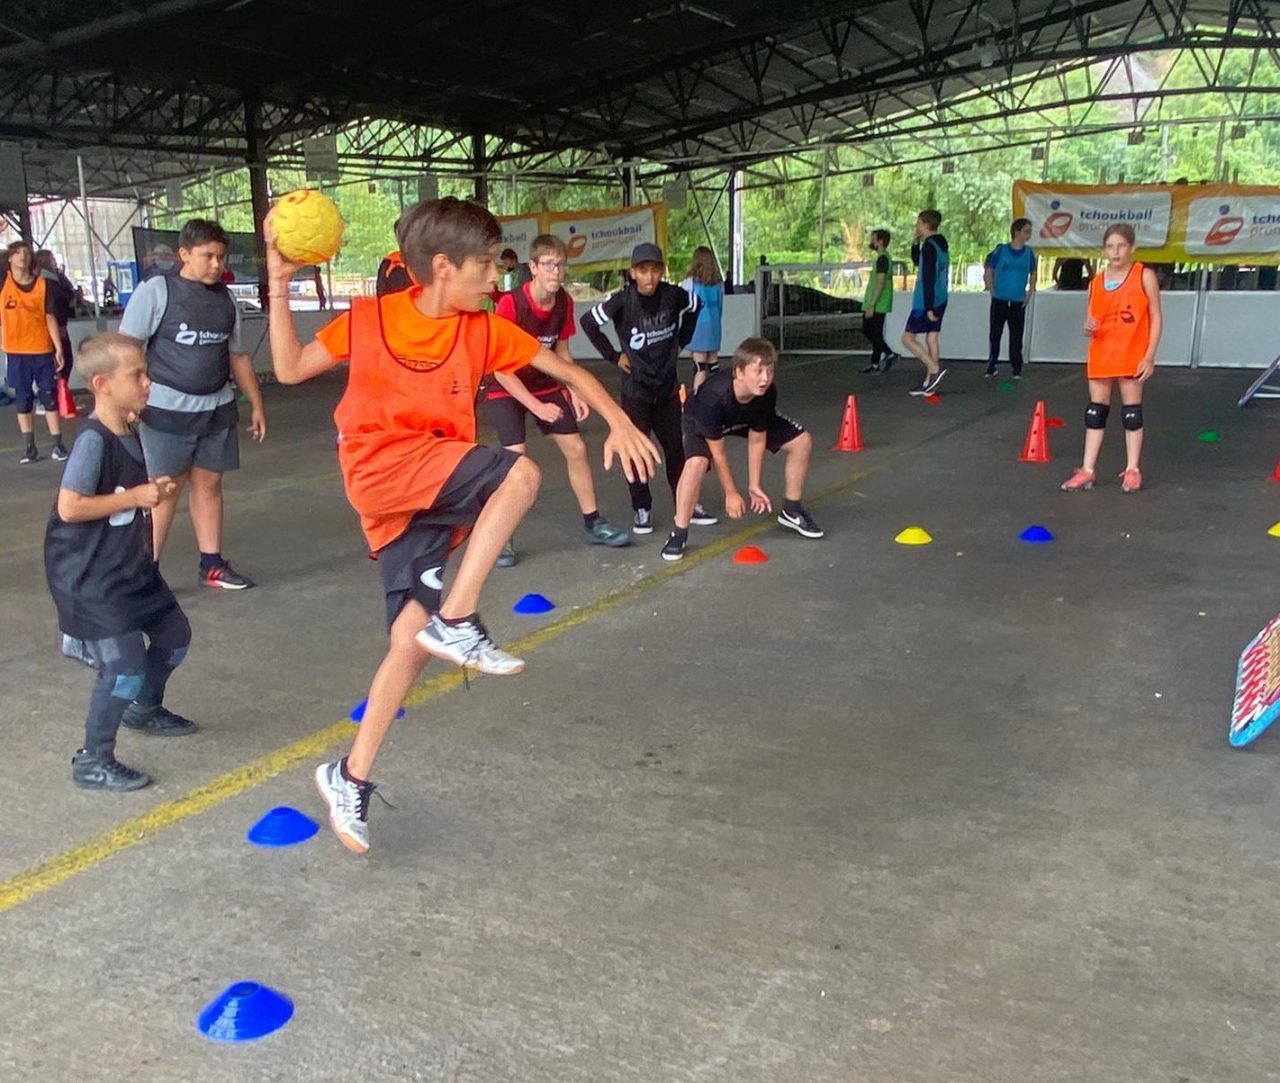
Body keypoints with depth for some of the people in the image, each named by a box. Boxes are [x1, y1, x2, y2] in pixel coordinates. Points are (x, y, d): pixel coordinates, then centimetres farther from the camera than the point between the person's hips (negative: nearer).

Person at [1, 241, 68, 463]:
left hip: (42, 350, 0)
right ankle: (29, 447, 11)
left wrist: (59, 349, -1)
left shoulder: (43, 284, 2)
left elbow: (50, 318, 3)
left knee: (49, 397, 3)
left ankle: (58, 445, 6)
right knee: (22, 400, 6)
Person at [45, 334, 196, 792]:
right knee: (125, 667, -10)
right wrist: (136, 497, -23)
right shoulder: (93, 440, -23)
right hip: (92, 578, -10)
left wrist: (153, 491, 1)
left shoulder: (129, 432, 4)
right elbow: (69, 507, -28)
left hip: (133, 567, 10)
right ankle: (92, 762, 6)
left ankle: (144, 709, 47)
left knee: (174, 635, 21)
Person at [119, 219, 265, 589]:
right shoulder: (156, 291, -7)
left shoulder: (225, 299, 9)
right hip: (167, 410, -5)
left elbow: (237, 356, 18)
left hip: (217, 409, 5)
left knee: (209, 483, 10)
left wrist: (256, 404, 18)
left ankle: (212, 564, 20)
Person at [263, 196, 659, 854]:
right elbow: (290, 369, 8)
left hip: (429, 499, 4)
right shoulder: (369, 319, 1)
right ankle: (456, 621, -19)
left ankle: (350, 777, 14)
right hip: (385, 465, -4)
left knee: (413, 638, 0)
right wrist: (280, 286, 0)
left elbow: (567, 371, 10)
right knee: (519, 473, -24)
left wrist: (618, 423, -4)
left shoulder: (483, 330, 6)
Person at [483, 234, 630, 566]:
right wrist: (536, 406, -26)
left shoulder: (564, 302, -9)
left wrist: (575, 393, -8)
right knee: (516, 457, -20)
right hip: (506, 390, -6)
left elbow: (561, 352, 5)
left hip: (545, 385, 6)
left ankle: (592, 523, 19)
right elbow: (500, 367, -24)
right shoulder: (510, 304, -27)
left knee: (576, 448, 4)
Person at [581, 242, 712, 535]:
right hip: (636, 388, -3)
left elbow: (694, 307, 13)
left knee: (675, 448, 10)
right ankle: (642, 510, 10)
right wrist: (613, 356, -7)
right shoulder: (622, 301, -17)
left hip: (667, 386, 3)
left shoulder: (673, 295, -8)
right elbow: (588, 322, -8)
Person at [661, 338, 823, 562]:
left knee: (802, 441, -5)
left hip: (748, 421, 5)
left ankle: (792, 512, 14)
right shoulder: (713, 396, -42)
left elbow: (756, 440, -14)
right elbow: (717, 452, -29)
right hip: (704, 423, -5)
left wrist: (754, 486, -10)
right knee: (697, 462, -36)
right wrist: (731, 493, -20)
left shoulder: (768, 394, -29)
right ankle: (679, 534, -21)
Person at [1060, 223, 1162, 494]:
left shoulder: (1144, 276, -4)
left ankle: (1132, 470, 10)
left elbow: (1156, 317, -4)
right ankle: (1087, 470, 10)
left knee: (1131, 410, 3)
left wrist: (1150, 355, -11)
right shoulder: (1096, 282, 8)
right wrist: (1088, 328, -11)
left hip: (1132, 356, -4)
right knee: (1096, 410, 6)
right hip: (1101, 355, 4)